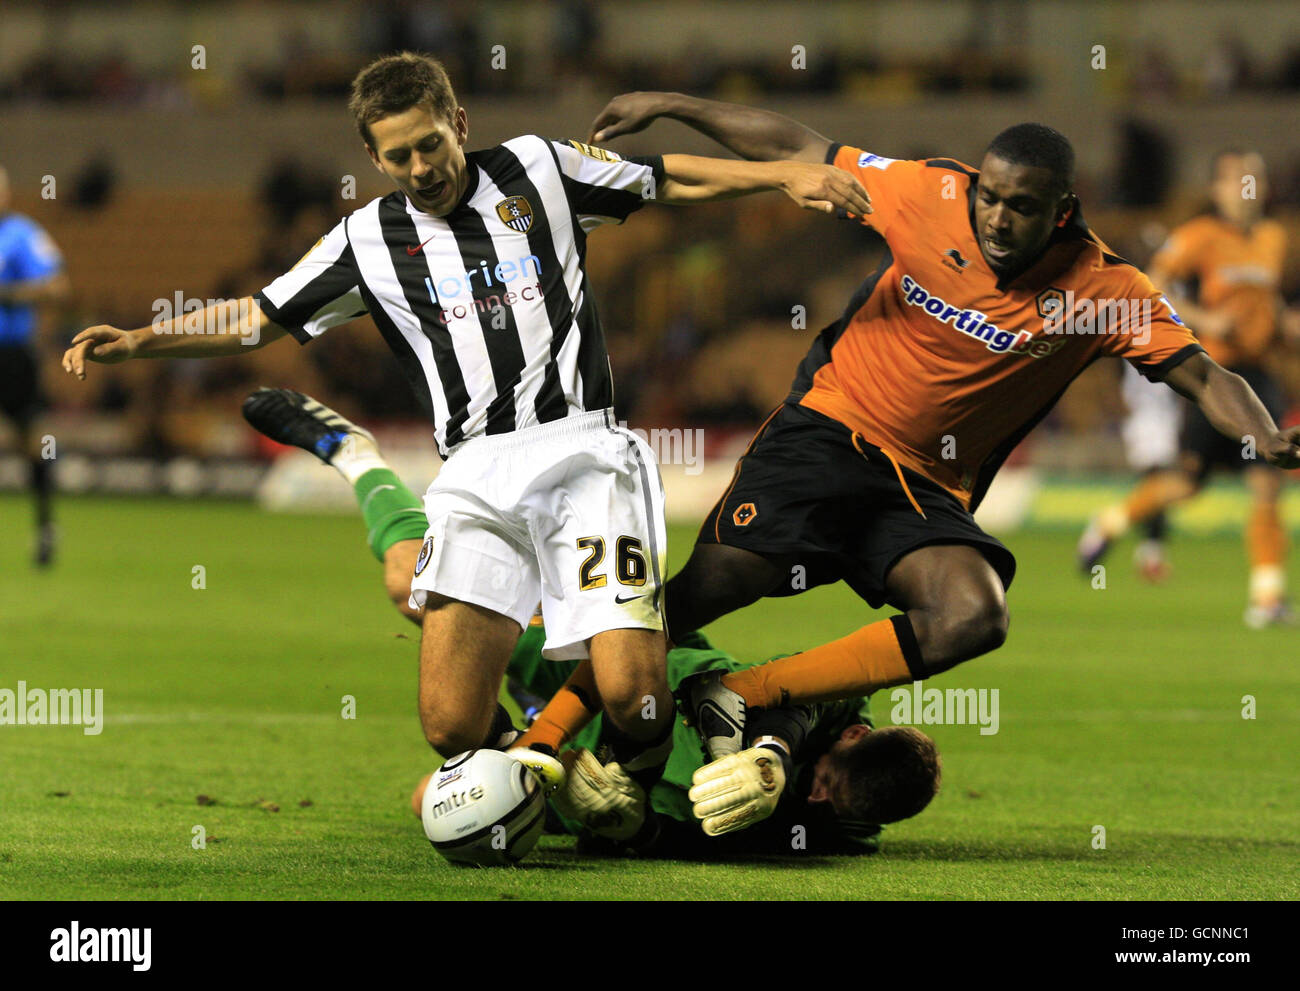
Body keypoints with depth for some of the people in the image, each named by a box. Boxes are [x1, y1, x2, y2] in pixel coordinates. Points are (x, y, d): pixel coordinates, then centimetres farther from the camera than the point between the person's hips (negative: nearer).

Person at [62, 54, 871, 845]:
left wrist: (785, 174, 7)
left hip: (581, 451, -1)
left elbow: (675, 182, 18)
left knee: (631, 695, -20)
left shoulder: (536, 170, 11)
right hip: (477, 477, 1)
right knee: (452, 726, -15)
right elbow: (260, 319, 18)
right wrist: (144, 340, 7)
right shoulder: (371, 239, 13)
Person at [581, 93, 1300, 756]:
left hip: (928, 488, 1)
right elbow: (794, 151, 2)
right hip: (827, 429, -1)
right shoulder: (930, 196, -9)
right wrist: (670, 105, 1)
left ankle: (742, 696, -21)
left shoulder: (1105, 289, -9)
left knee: (976, 618, -26)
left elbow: (1202, 376, -10)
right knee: (717, 580, -20)